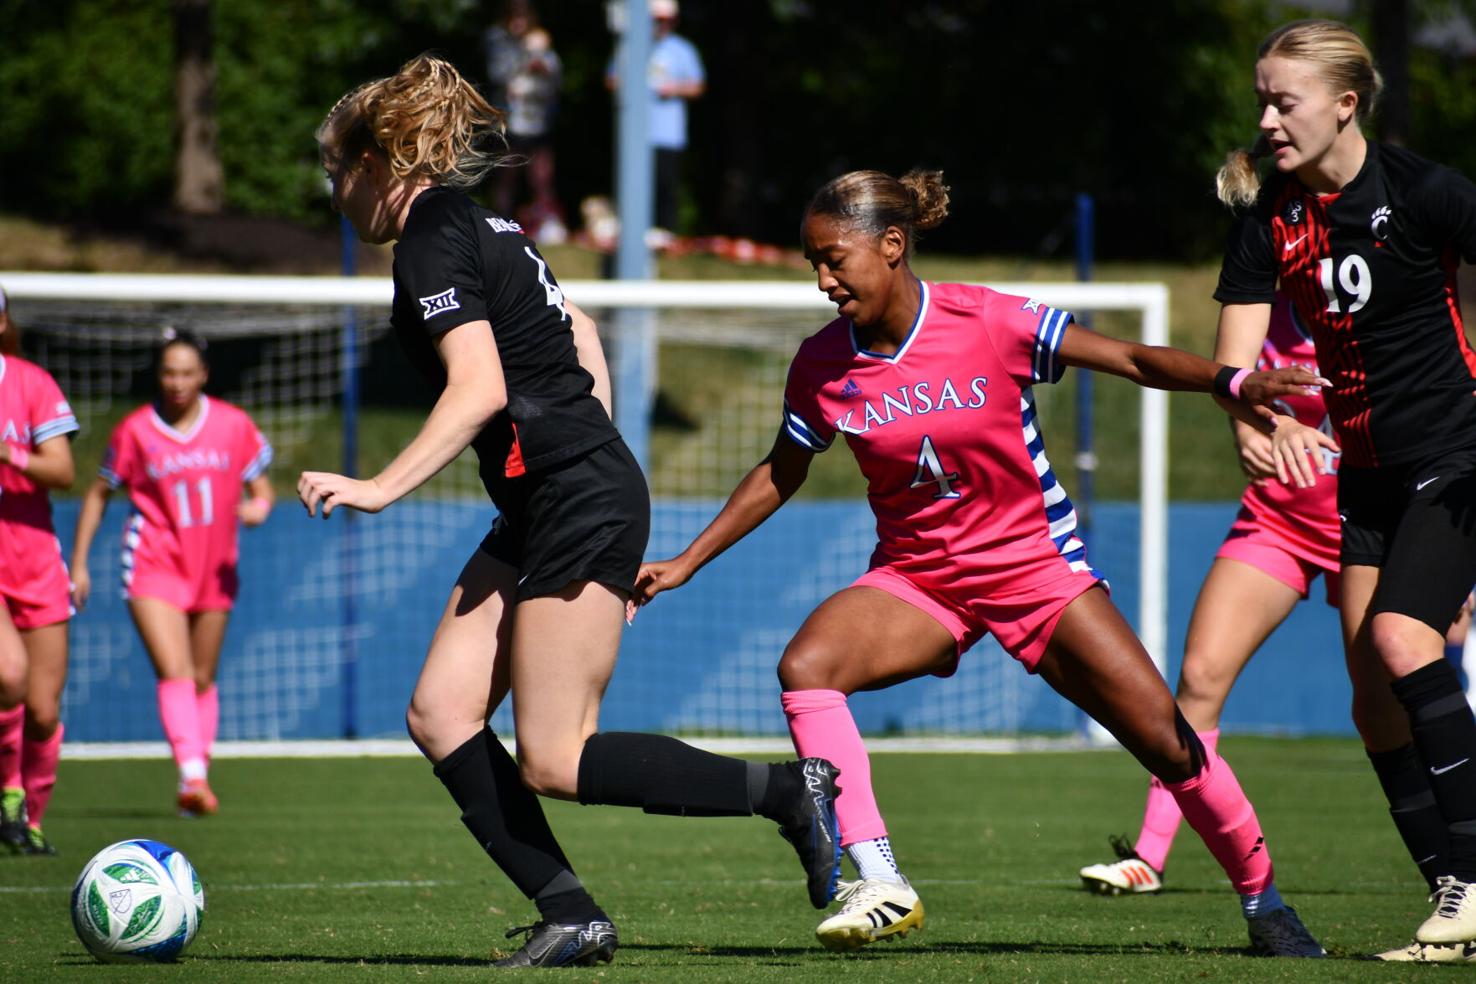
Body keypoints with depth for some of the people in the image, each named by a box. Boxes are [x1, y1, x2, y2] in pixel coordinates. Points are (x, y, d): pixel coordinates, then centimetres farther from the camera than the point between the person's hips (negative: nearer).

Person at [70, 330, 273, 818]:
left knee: (202, 679, 11)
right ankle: (193, 775, -31)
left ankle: (195, 784, 22)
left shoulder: (234, 426, -1)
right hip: (154, 563, -3)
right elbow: (99, 493, 7)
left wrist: (258, 508, -17)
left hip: (214, 569, 3)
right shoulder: (135, 431, -4)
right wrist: (79, 562, 5)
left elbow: (261, 488, 8)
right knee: (174, 672, -19)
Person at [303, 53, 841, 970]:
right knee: (440, 714, 4)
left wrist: (380, 487, -24)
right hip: (541, 513, 10)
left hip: (578, 504, -10)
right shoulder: (480, 226, 17)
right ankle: (569, 915, 1)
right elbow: (581, 334, 24)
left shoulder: (432, 239, -12)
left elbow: (479, 390, -23)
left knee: (553, 760, -9)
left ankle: (790, 791, -4)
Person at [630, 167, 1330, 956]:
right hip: (916, 579, 2)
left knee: (1168, 741, -7)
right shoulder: (821, 365, -7)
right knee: (805, 666, -27)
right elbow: (780, 474, 10)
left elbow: (1131, 360, -14)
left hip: (1035, 565, -2)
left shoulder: (991, 324, -17)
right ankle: (880, 887, -27)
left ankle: (1262, 900, 15)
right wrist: (686, 563, 10)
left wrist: (1233, 382, -30)